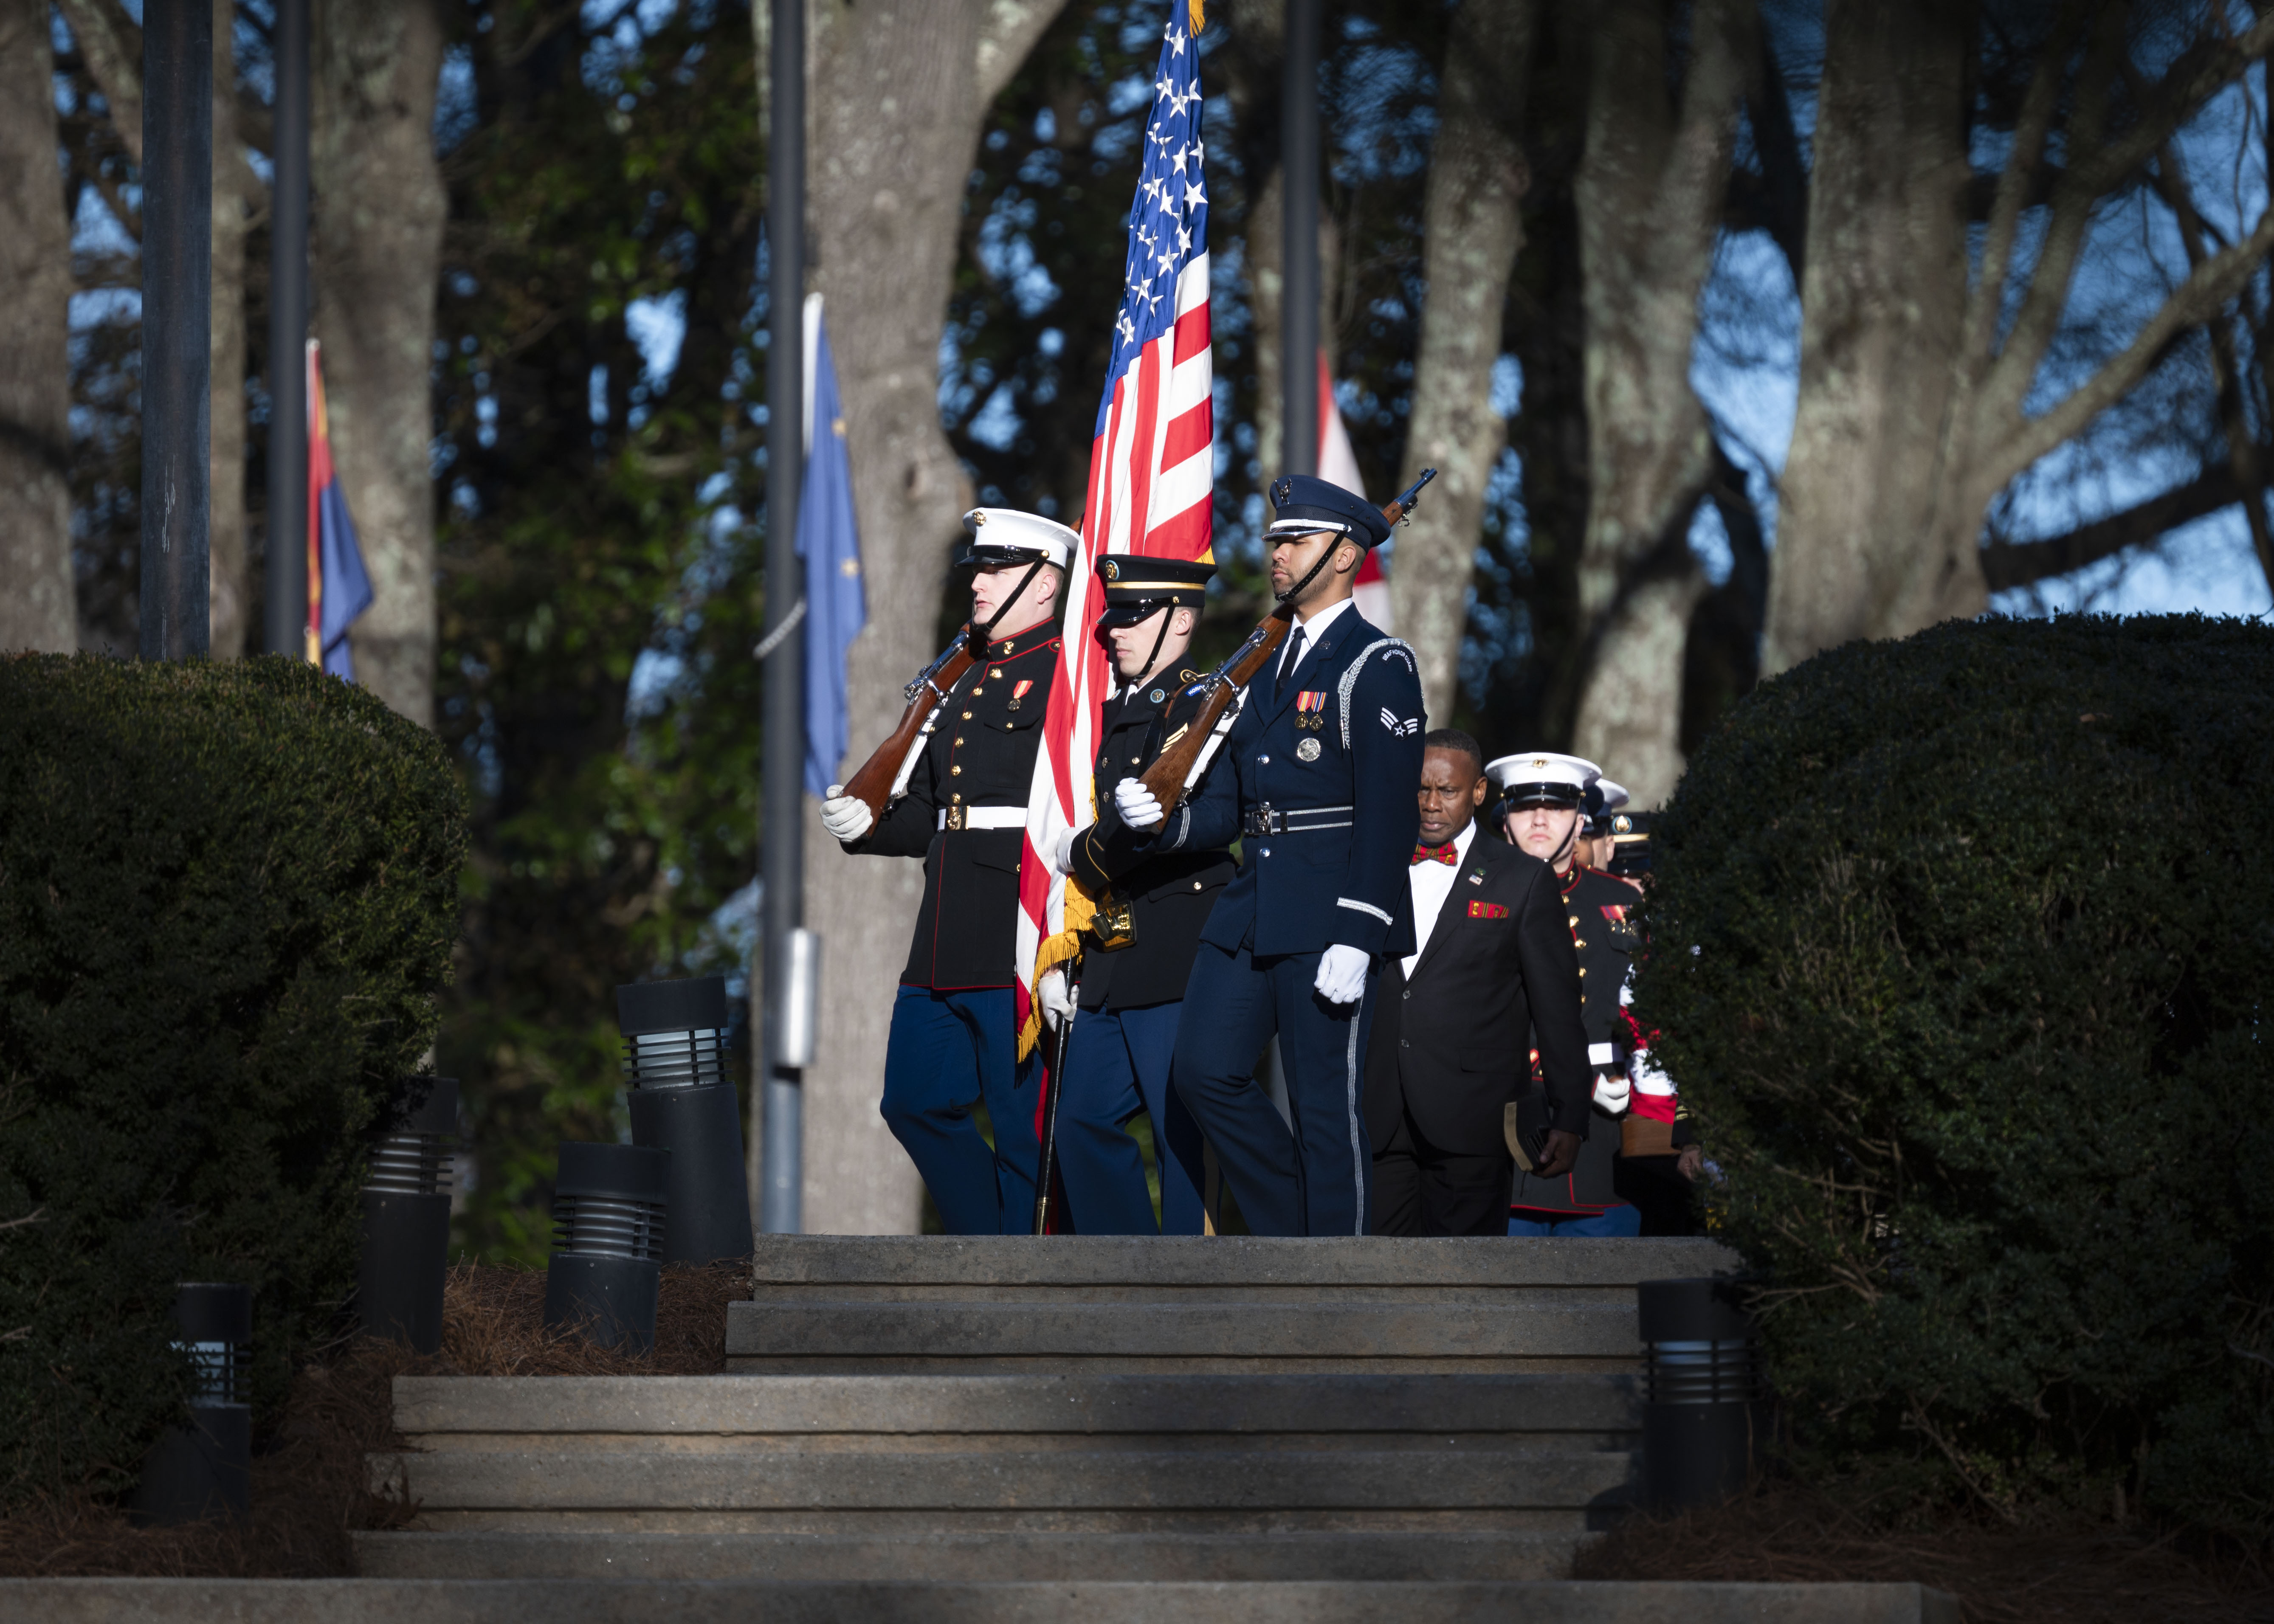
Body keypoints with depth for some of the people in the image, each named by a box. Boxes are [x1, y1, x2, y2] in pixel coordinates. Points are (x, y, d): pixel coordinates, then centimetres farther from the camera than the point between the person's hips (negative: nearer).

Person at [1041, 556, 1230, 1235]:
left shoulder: (1202, 707, -8)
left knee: (1185, 1129, -6)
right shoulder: (1119, 714, 19)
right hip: (1112, 967, 9)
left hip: (1180, 962, -9)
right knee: (1082, 1119, 9)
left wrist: (1085, 856, -7)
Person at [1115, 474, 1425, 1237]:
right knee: (1204, 1070, 0)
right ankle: (1289, 1230, 14)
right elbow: (1230, 801, 18)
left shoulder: (1378, 665, -6)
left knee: (1325, 1102, -4)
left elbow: (1388, 816, -13)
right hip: (1251, 906, 8)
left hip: (1328, 917, -8)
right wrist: (1165, 818, -5)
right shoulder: (1267, 666, 19)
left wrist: (1355, 939, -19)